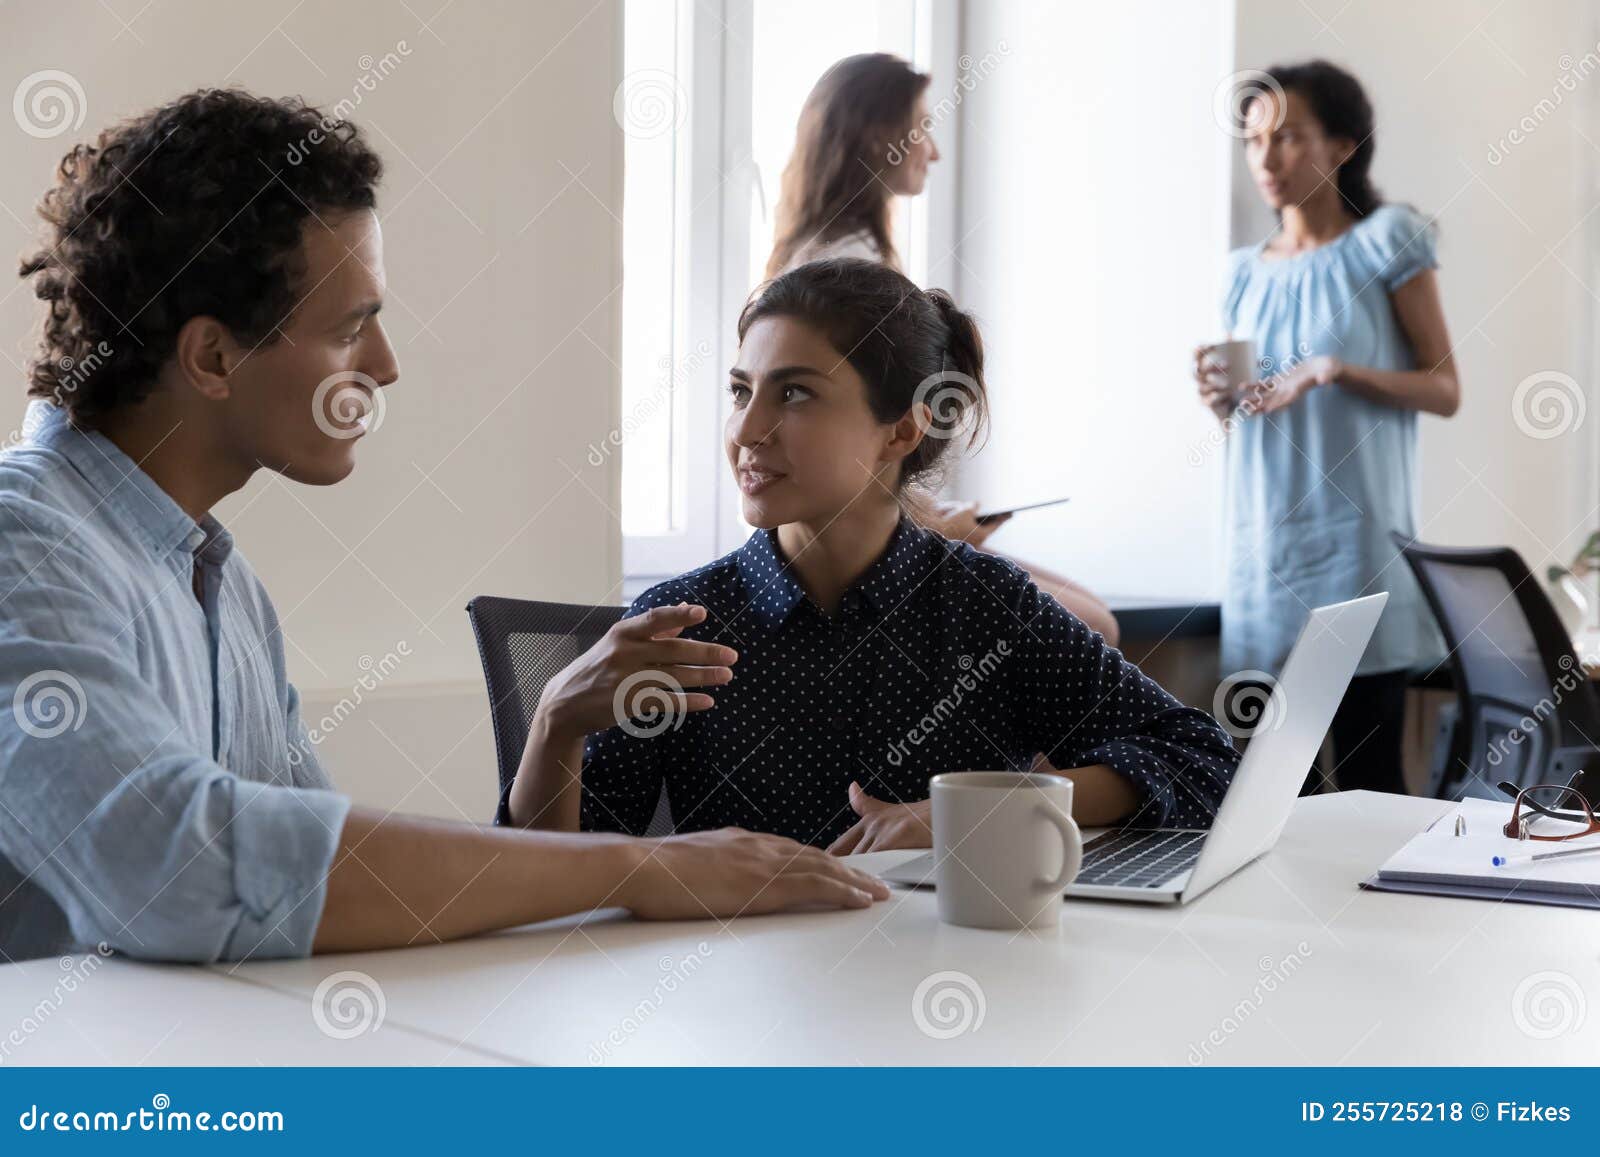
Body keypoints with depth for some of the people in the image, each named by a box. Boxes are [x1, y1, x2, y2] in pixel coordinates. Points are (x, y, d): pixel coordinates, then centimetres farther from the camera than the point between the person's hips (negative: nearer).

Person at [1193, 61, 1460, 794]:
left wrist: (1334, 371, -18)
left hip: (1356, 536, -4)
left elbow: (1445, 391, -3)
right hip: (1265, 540, 5)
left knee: (1367, 774, -3)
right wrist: (1219, 397, -3)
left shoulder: (1387, 241, 0)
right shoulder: (1246, 272, 13)